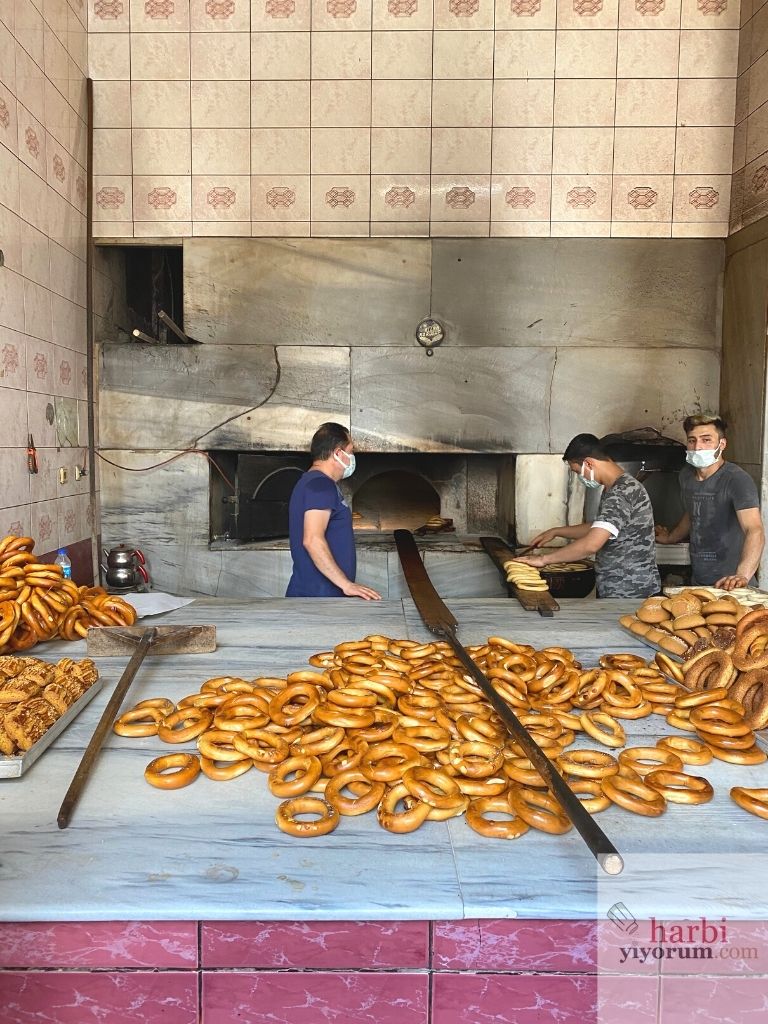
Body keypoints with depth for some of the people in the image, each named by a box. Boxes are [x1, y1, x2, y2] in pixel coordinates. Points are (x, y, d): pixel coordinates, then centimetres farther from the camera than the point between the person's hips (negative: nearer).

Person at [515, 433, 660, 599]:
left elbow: (591, 544, -32)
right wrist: (556, 531, 19)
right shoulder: (612, 489, 11)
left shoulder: (622, 492, -23)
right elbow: (598, 528, 26)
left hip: (631, 593, -9)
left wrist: (544, 559, -23)